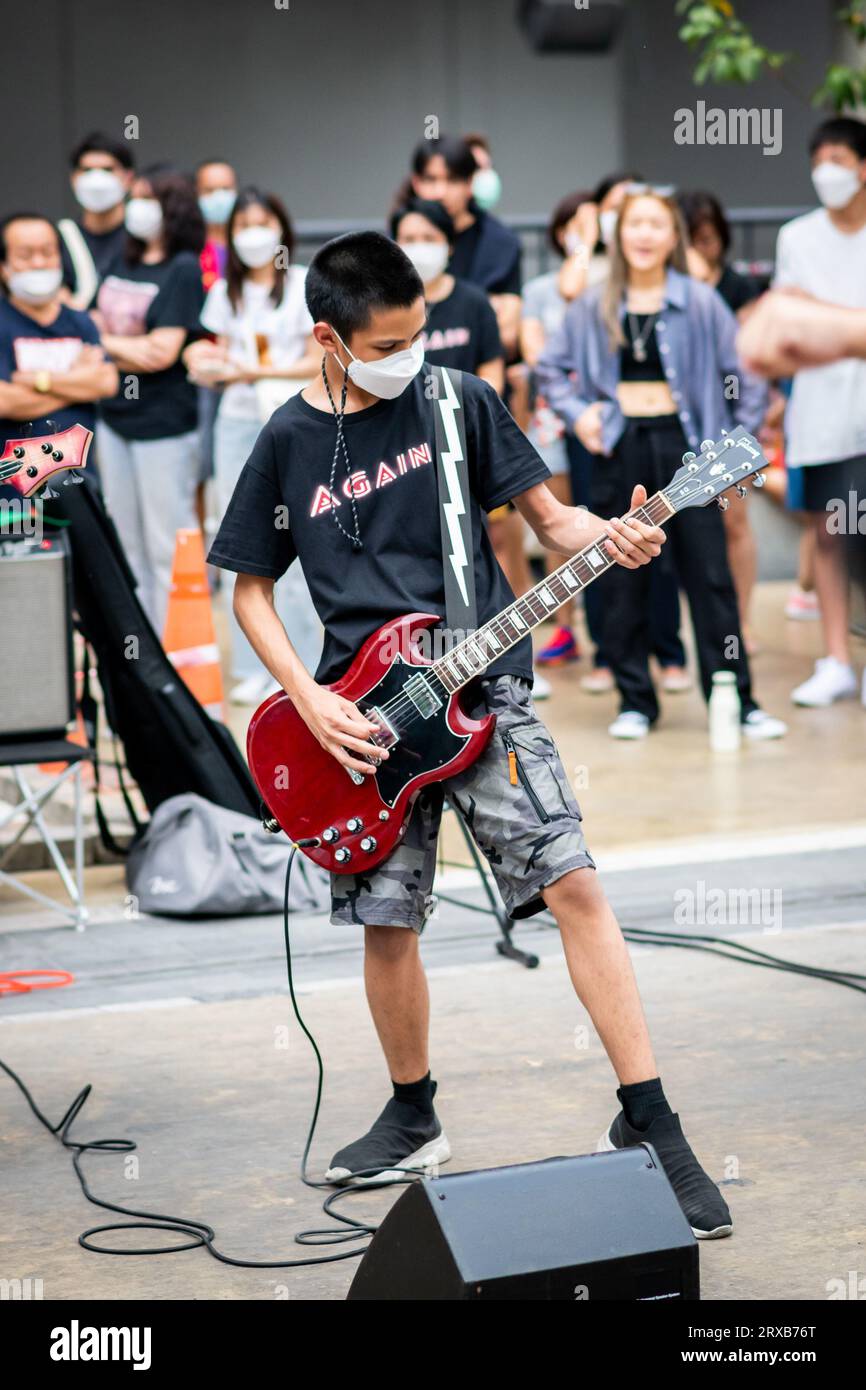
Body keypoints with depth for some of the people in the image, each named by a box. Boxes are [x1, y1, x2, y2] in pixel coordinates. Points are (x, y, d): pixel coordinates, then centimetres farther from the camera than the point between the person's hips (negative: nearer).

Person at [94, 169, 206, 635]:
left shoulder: (184, 269, -9)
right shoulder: (121, 264, 12)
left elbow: (162, 351, -16)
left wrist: (107, 343, -3)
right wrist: (129, 354, -6)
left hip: (164, 423, -8)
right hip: (115, 417, 8)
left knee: (167, 547, -2)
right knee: (128, 545, 14)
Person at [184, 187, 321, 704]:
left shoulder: (306, 286, -2)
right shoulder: (226, 292, 12)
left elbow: (320, 362, -6)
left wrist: (259, 371, -18)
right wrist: (209, 364, -6)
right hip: (236, 423, 4)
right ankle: (253, 668, 9)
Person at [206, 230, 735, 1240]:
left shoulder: (458, 401, 1)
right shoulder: (287, 442, 2)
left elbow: (548, 519, 6)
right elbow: (250, 591, 10)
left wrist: (609, 540, -17)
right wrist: (310, 702, -4)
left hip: (482, 690, -1)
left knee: (573, 885, -13)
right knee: (387, 923, 7)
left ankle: (648, 1122, -9)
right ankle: (413, 1118, 29)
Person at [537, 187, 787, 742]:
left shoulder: (701, 302, 0)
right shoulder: (595, 306, 5)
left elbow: (746, 369, 5)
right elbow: (551, 367, 15)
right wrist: (577, 410, 1)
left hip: (683, 446, -2)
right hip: (620, 451, 2)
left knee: (710, 575, -3)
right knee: (623, 582, 4)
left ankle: (738, 702, 2)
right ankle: (635, 701, 13)